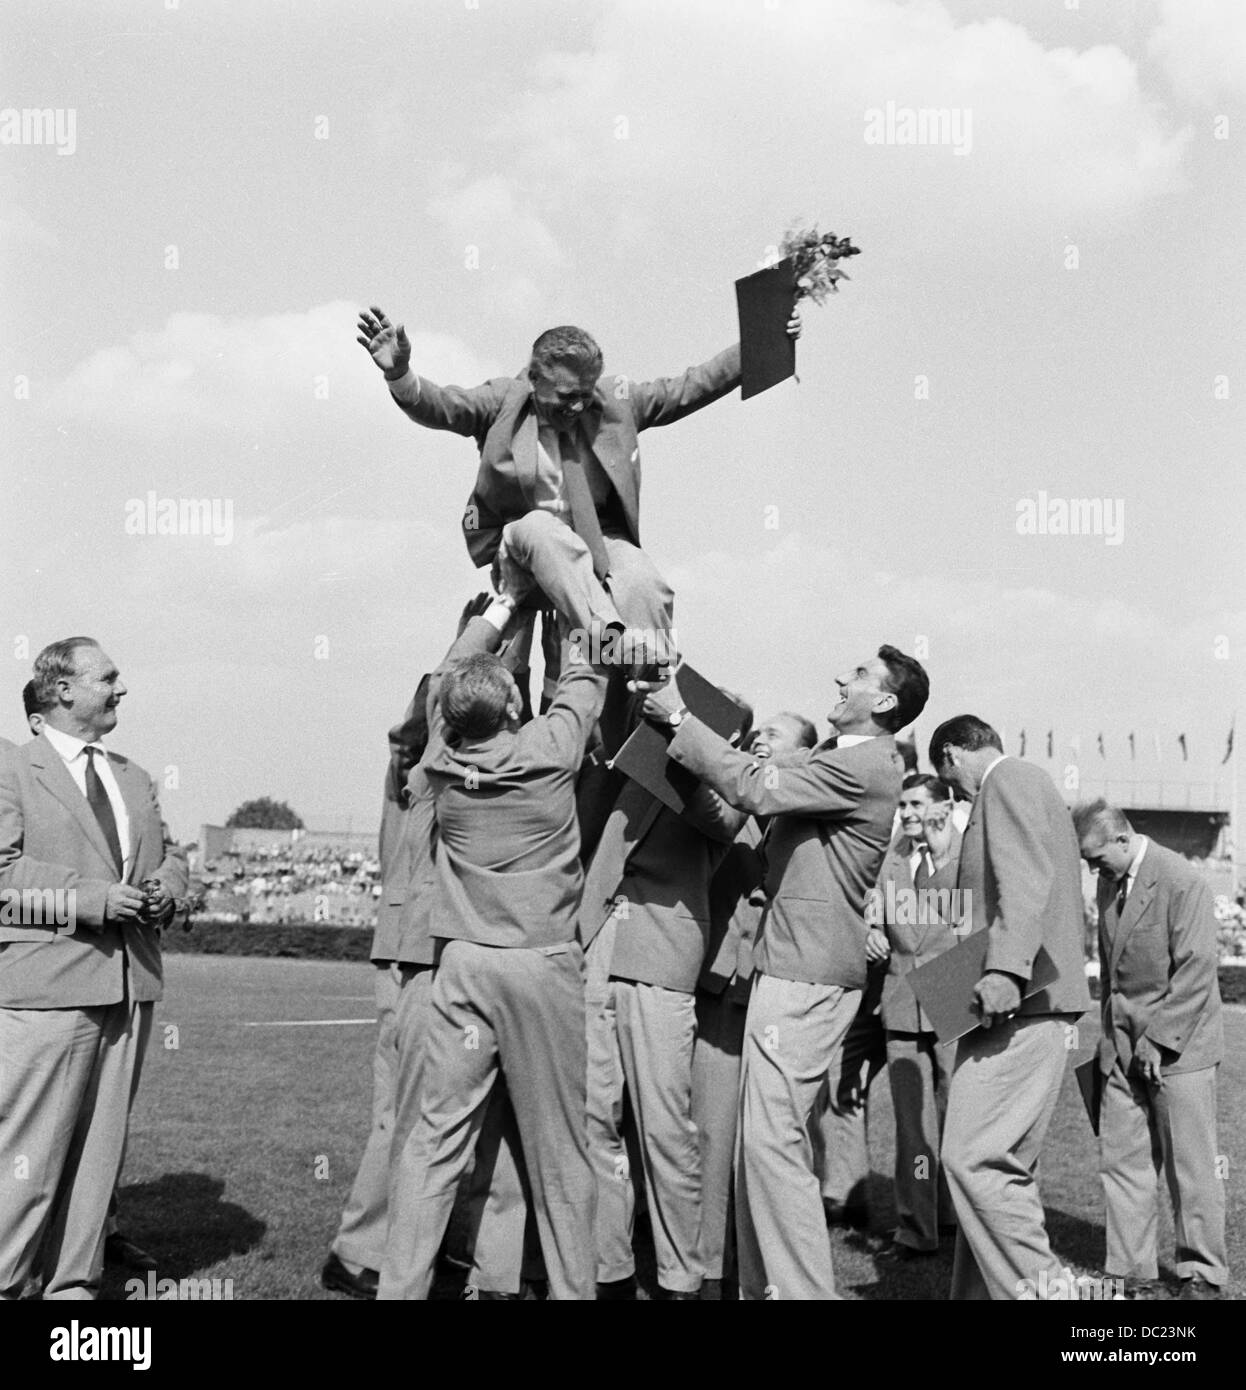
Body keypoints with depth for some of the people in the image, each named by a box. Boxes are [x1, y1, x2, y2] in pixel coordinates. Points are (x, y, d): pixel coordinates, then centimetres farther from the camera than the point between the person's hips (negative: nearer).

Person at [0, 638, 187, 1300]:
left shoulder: (135, 779, 20)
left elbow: (168, 857, 25)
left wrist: (167, 889, 2)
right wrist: (91, 898, -18)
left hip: (131, 983, 7)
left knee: (102, 1146, 11)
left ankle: (73, 1282, 21)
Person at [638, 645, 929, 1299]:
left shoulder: (860, 767, -15)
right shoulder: (839, 758, 17)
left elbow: (755, 786, -21)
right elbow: (761, 770, 16)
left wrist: (680, 716, -13)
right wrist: (682, 719, 5)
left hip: (806, 973, -10)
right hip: (793, 965, 10)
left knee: (772, 1139, -11)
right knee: (771, 1139, 13)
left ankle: (802, 1288, -5)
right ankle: (763, 1283, 21)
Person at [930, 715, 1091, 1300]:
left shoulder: (1007, 780, -4)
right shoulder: (1032, 786, 27)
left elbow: (1026, 880, -20)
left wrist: (1005, 968, -30)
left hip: (1016, 1001, -11)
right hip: (1023, 1005, 11)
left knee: (973, 1158, -16)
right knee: (1002, 1163, 9)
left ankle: (1040, 1287, -16)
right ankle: (981, 1291, 11)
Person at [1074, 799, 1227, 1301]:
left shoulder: (1181, 881, -14)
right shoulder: (1109, 884, 9)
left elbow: (1196, 970, -16)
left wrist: (1158, 1041, -16)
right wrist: (1111, 1031, 11)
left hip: (1178, 1046, -7)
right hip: (1123, 1047, 7)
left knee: (1191, 1165, 2)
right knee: (1121, 1160, 4)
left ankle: (1203, 1276, 15)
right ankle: (1134, 1276, 12)